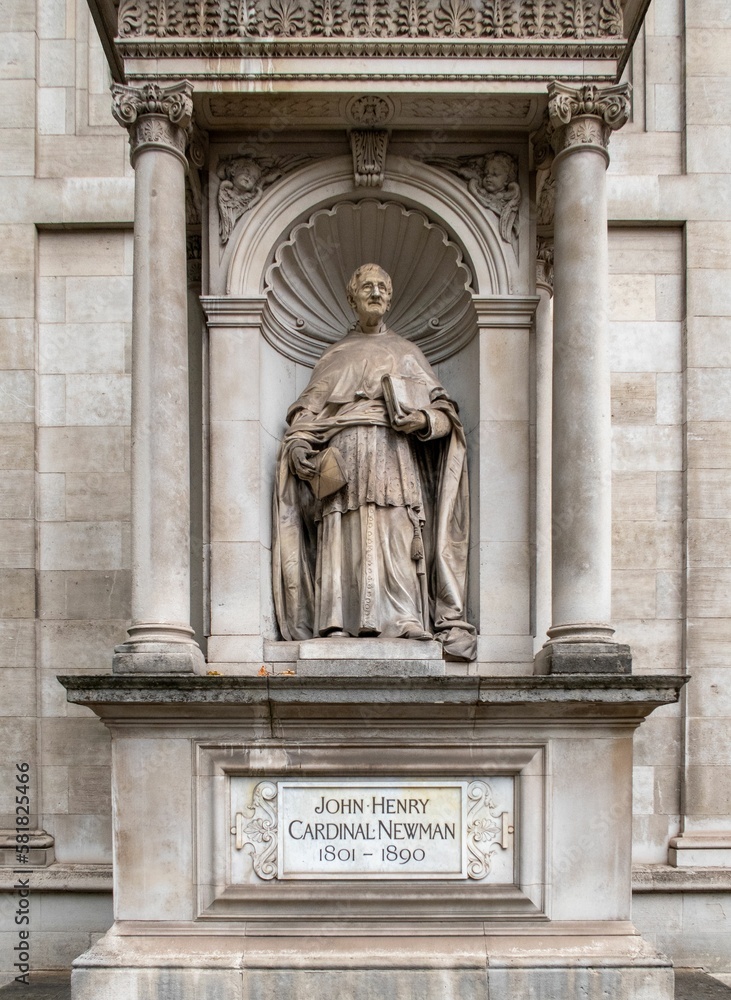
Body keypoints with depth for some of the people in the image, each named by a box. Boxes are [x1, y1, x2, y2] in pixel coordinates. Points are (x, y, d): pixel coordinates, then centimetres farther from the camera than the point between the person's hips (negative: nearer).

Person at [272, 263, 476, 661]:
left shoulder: (406, 352, 21)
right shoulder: (335, 356, 24)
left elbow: (443, 412, 13)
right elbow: (308, 407, 15)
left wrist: (422, 420, -10)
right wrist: (298, 442, -5)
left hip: (393, 456, -1)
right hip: (344, 458, 1)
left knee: (396, 534, -15)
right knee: (339, 537, -12)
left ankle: (405, 620, -21)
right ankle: (336, 621, -17)